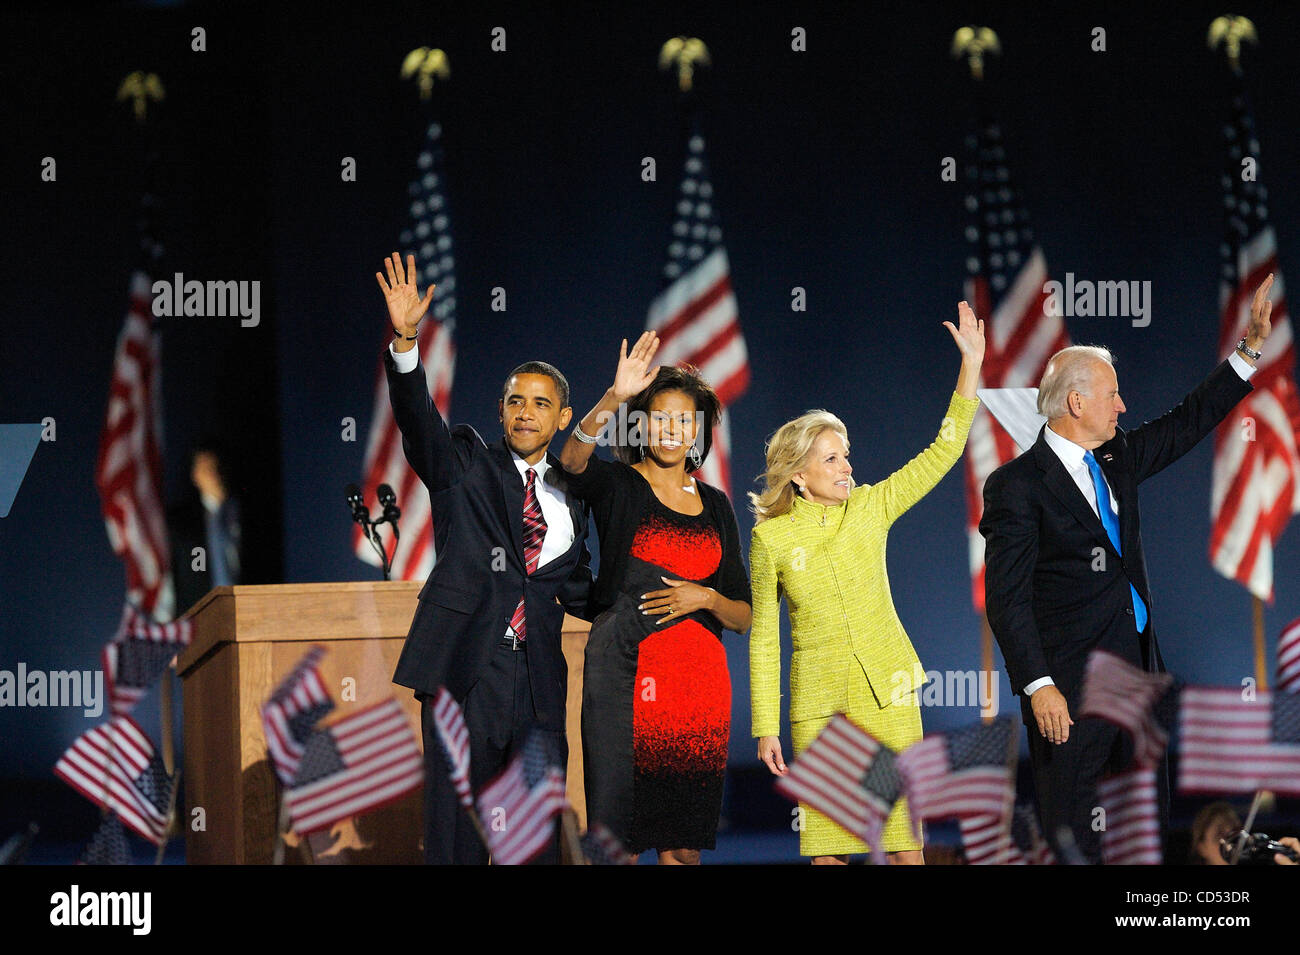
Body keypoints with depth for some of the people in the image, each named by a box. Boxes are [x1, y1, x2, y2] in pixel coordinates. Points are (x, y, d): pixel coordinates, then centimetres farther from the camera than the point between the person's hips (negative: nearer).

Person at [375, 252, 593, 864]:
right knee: (455, 837, -5)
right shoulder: (465, 465, 8)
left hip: (538, 682, 4)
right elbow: (416, 419, -9)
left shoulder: (571, 497, 18)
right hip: (465, 674, -4)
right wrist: (404, 341, -25)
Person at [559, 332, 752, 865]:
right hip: (625, 671, -4)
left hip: (698, 677, 4)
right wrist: (614, 397, -36)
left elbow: (744, 616, 16)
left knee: (683, 844, 3)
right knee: (618, 838, -8)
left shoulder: (715, 505, 16)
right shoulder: (618, 486, 4)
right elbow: (573, 458, -21)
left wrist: (705, 598, -5)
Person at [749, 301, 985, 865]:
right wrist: (765, 728, 0)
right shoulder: (770, 538, -2)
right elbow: (763, 638, 3)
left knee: (905, 842, 0)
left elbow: (944, 451, 3)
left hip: (888, 691, 2)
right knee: (828, 849, -1)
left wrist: (971, 363, -4)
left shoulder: (870, 507, 4)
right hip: (819, 701, -2)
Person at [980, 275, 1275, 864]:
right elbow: (1007, 598, -14)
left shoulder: (1116, 460, 12)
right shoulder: (1016, 485, -10)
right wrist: (1038, 687, -21)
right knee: (1074, 841, -4)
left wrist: (1251, 346, 18)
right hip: (1070, 682, -8)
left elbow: (1190, 422, 23)